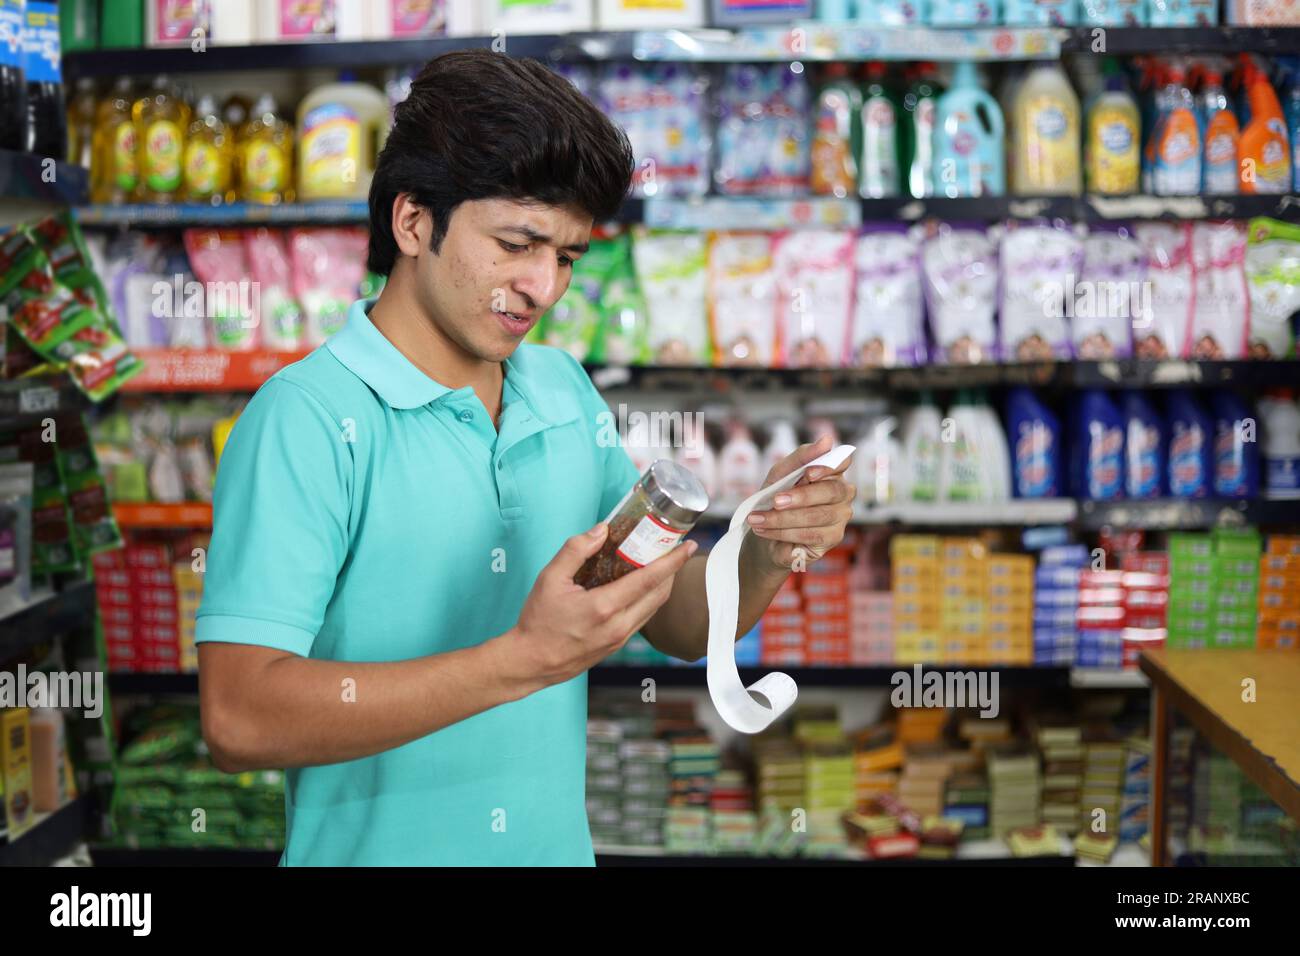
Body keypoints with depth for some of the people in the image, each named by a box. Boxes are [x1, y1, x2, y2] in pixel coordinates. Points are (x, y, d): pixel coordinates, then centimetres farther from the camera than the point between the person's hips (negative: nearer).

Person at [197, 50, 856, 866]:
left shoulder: (566, 393, 1)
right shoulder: (308, 420, -18)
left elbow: (679, 624, 7)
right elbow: (238, 719, -26)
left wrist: (769, 550, -13)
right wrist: (525, 660, -31)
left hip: (559, 845, 6)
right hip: (378, 848, -6)